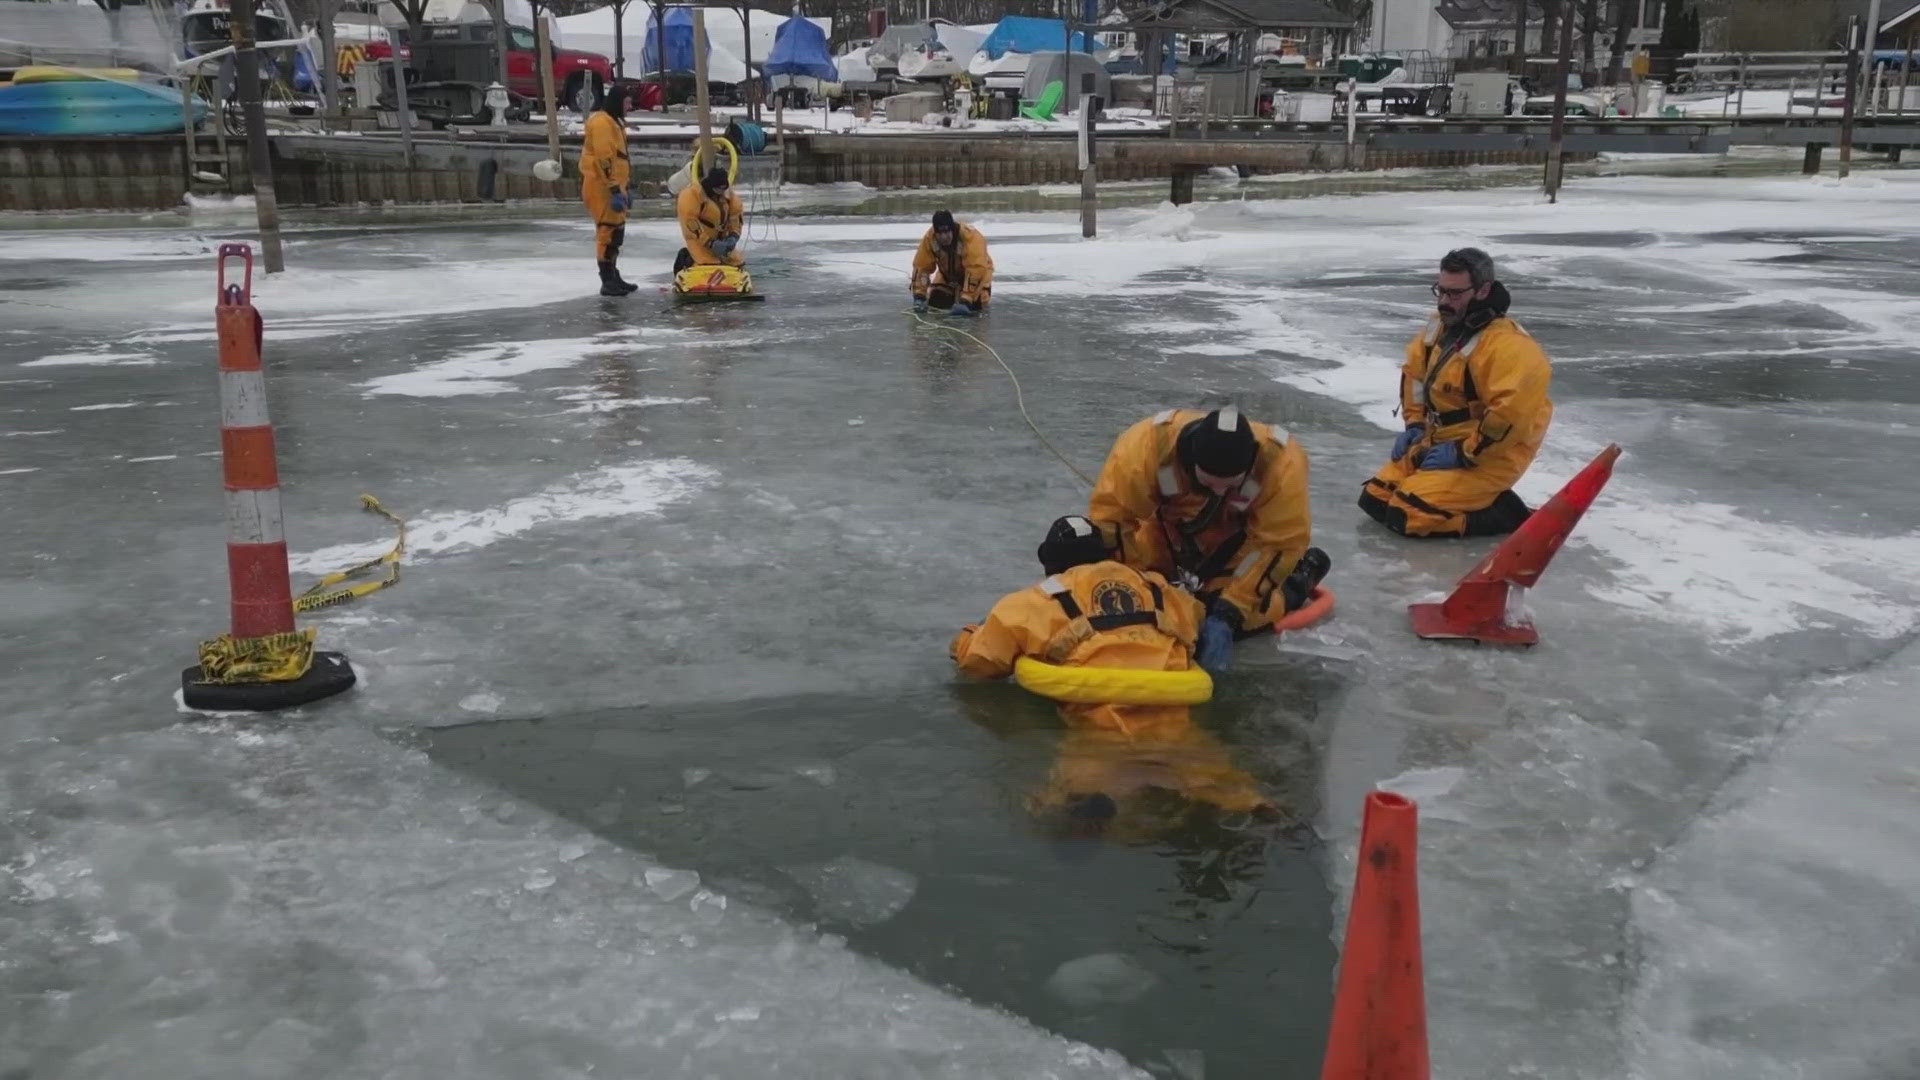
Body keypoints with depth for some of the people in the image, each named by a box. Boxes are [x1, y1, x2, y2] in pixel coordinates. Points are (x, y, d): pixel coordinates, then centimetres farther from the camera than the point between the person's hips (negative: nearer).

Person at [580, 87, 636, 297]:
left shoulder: (614, 122, 19)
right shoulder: (602, 122, -15)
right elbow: (604, 159, -22)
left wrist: (624, 188, 23)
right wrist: (615, 190, -25)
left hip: (612, 186, 11)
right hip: (601, 186, -11)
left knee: (616, 232, 16)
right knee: (609, 232, -11)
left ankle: (614, 277, 25)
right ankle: (608, 282, -10)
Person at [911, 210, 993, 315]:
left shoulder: (971, 237, -40)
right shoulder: (929, 238, -26)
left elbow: (976, 270, -42)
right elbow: (921, 267, -19)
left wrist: (965, 301, -46)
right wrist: (919, 297, -27)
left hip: (978, 272, -4)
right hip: (949, 274, 4)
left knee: (974, 303, -21)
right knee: (935, 300, -10)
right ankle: (956, 293, 22)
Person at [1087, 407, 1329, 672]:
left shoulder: (1282, 464, -38)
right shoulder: (1147, 445, -39)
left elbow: (1279, 544, -29)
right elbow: (1110, 513, -26)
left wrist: (1229, 613, -33)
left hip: (1241, 538, -2)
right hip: (1168, 529, 2)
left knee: (1243, 617, -17)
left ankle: (1300, 575, 13)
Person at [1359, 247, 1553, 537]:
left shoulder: (1508, 345, -24)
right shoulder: (1440, 326, 4)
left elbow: (1513, 414, -31)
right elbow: (1414, 372, 21)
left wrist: (1463, 454, -23)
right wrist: (1414, 425, 10)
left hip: (1487, 459, -9)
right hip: (1439, 444, 9)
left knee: (1407, 516, -20)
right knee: (1374, 500, 3)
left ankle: (1507, 514, -4)